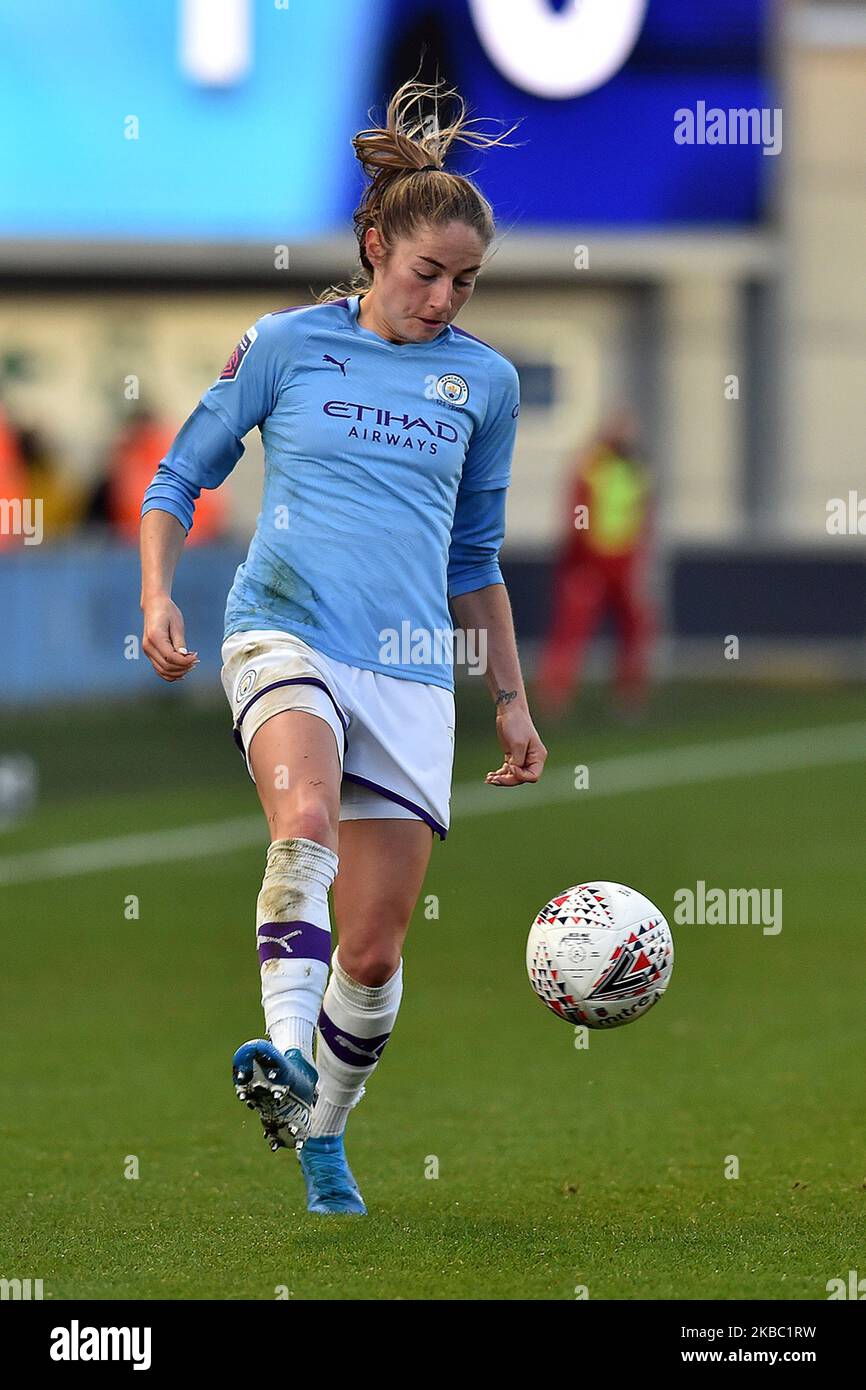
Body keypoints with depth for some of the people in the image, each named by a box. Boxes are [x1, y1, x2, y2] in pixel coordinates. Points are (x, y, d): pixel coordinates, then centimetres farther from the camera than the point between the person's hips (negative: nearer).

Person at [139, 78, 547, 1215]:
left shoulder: (484, 380, 12)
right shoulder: (287, 345, 4)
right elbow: (180, 479, 12)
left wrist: (513, 701, 21)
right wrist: (157, 598, -4)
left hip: (411, 673, 3)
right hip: (284, 635, -3)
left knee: (373, 953, 0)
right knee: (306, 814, -36)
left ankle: (322, 1134, 21)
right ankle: (287, 1057, -45)